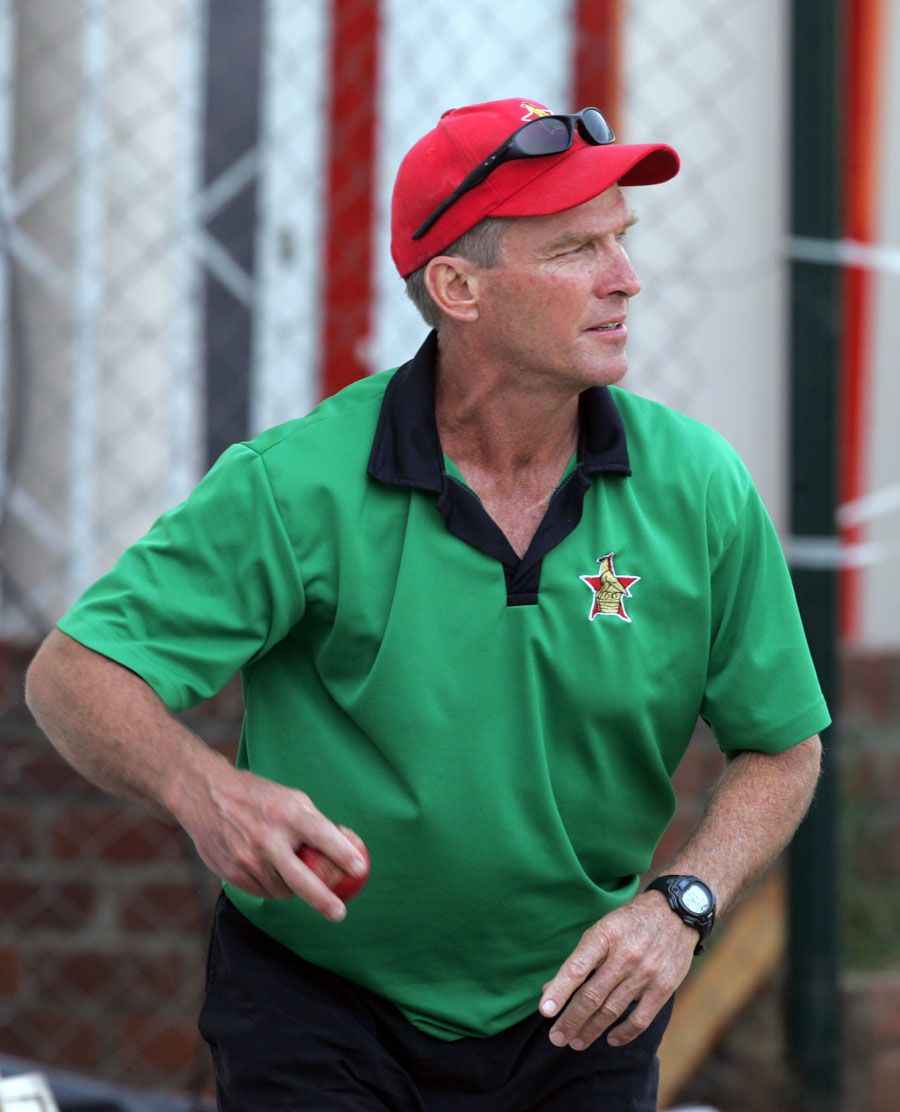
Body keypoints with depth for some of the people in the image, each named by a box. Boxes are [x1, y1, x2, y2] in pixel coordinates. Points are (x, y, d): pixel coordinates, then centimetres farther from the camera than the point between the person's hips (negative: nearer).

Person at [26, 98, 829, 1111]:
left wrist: (681, 904, -17)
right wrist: (203, 789, -38)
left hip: (576, 1010, 3)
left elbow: (783, 747, 1)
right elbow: (73, 674, -18)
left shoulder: (699, 487, -8)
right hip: (321, 1012, -2)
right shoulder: (299, 487, -17)